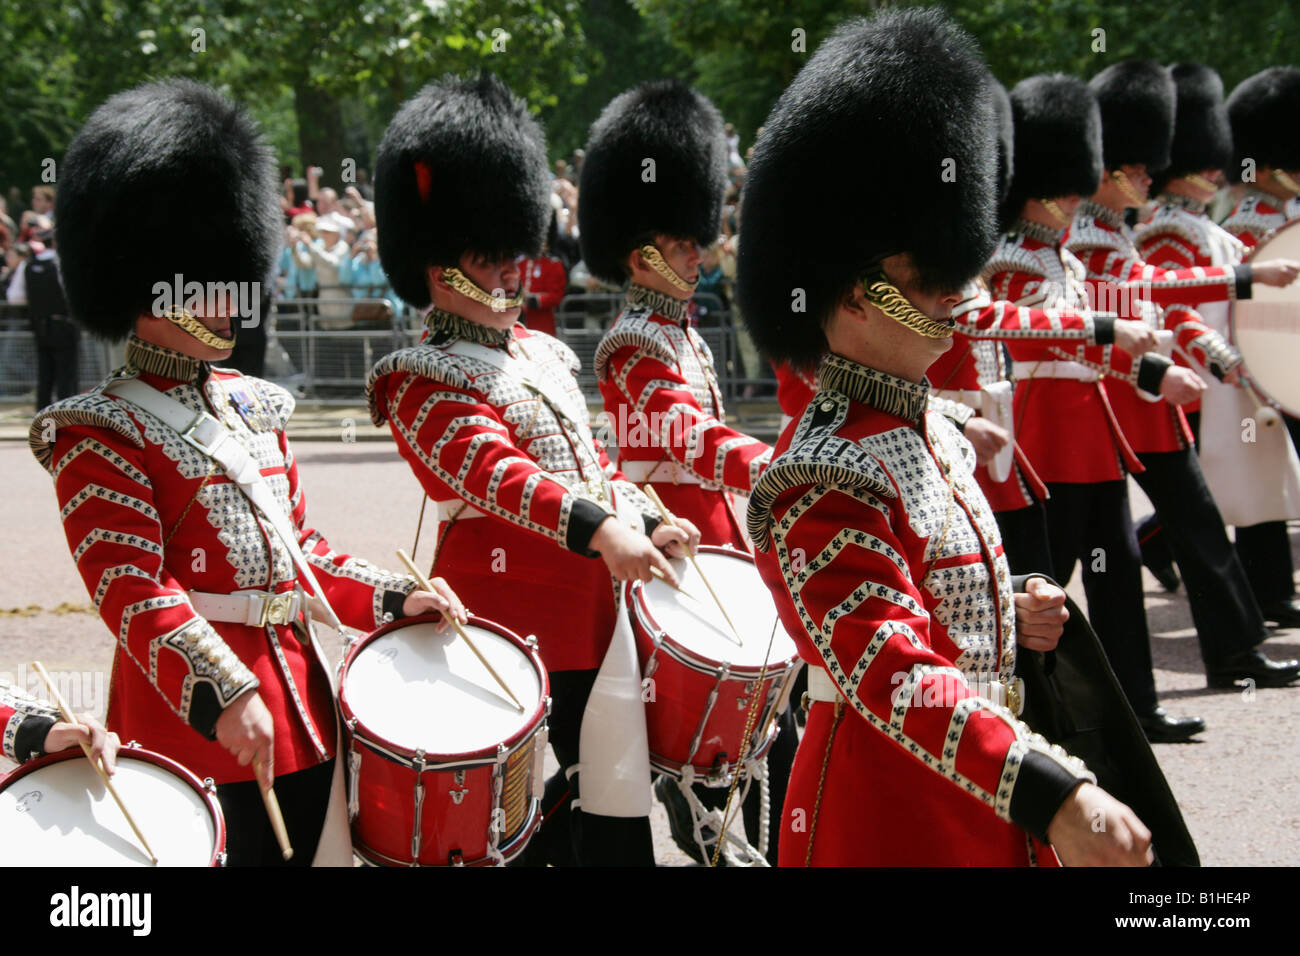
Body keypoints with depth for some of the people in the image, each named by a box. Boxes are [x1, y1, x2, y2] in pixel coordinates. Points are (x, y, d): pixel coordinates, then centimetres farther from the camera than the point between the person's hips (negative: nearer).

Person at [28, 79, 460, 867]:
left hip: (298, 698, 7)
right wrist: (221, 694, -32)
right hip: (190, 710, -7)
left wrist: (394, 600, 6)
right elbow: (133, 590, -20)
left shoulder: (254, 408, 14)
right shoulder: (100, 435, -9)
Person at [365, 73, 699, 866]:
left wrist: (647, 522, 7)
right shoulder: (423, 383, -10)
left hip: (596, 616, 8)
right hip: (511, 630, -8)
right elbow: (492, 468, -27)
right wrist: (597, 529, -41)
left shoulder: (542, 354, 16)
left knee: (614, 827, 11)